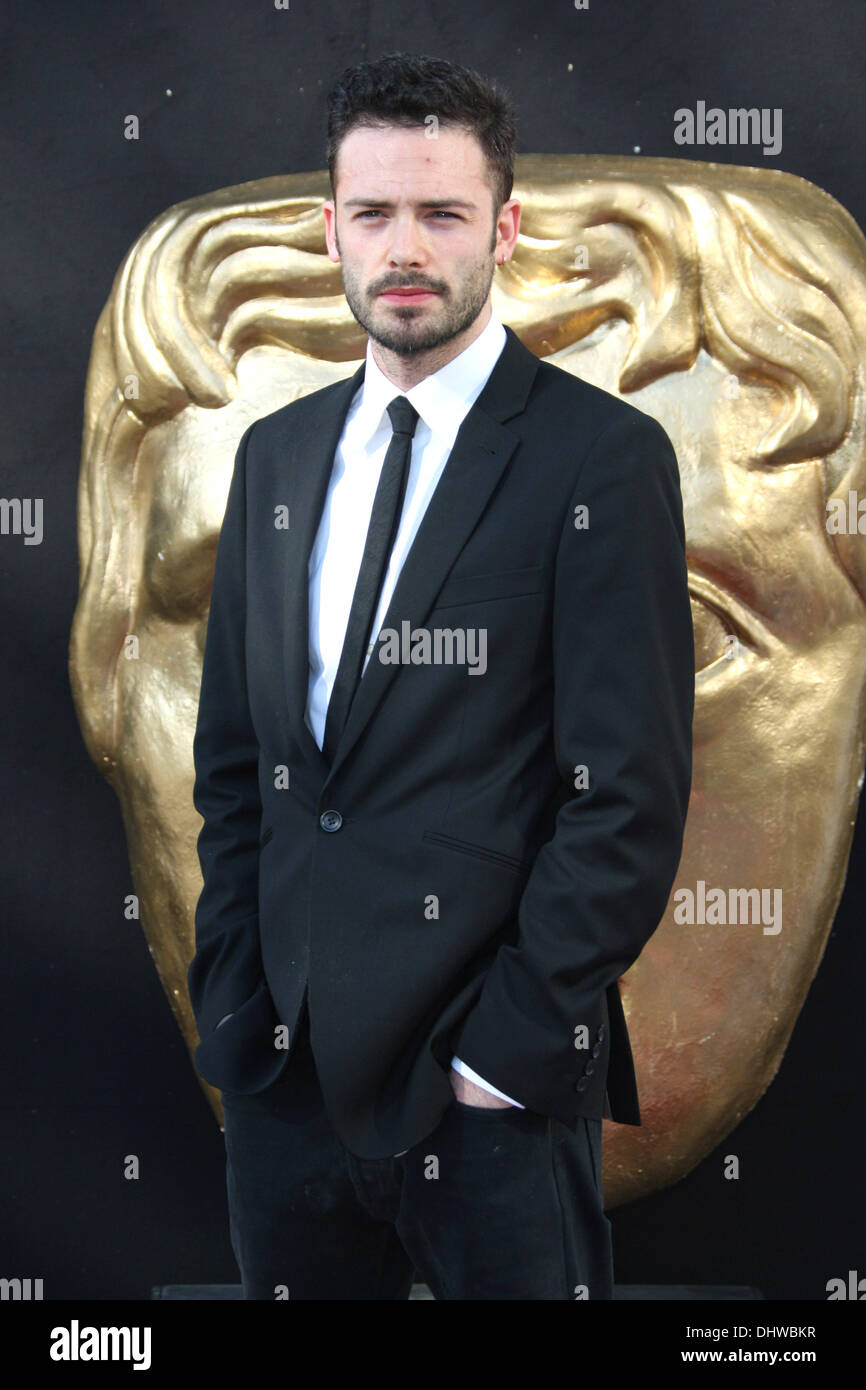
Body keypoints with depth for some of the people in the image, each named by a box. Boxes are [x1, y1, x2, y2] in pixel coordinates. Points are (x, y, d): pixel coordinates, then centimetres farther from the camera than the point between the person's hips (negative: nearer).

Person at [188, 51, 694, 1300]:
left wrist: (511, 1045, -13)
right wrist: (236, 998, 5)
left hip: (490, 1090, -5)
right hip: (284, 1060, 5)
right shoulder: (276, 455, 10)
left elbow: (632, 798, -12)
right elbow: (233, 758, 12)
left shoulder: (603, 458, -9)